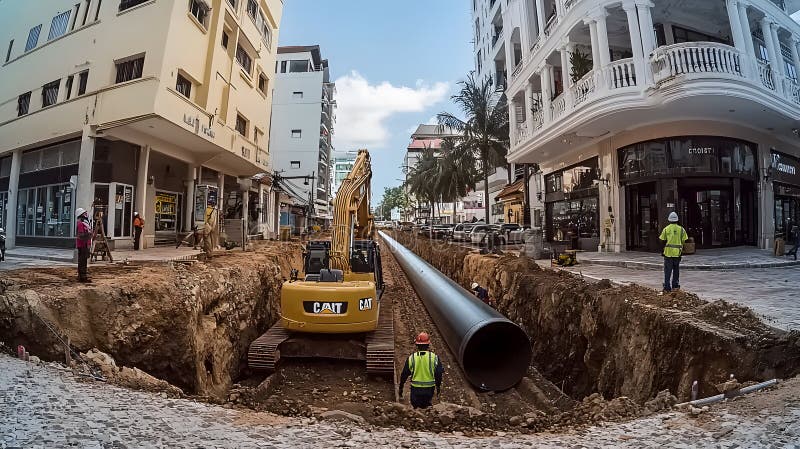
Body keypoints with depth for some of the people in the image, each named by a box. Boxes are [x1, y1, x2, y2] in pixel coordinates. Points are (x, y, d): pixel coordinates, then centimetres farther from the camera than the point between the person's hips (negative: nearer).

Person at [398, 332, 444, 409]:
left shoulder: (411, 358, -8)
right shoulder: (434, 357, -9)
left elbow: (404, 374, -1)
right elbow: (439, 374, -2)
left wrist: (401, 388, 11)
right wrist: (438, 387, 13)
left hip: (415, 389, 0)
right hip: (429, 388, 0)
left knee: (415, 407, 17)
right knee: (426, 407, 21)